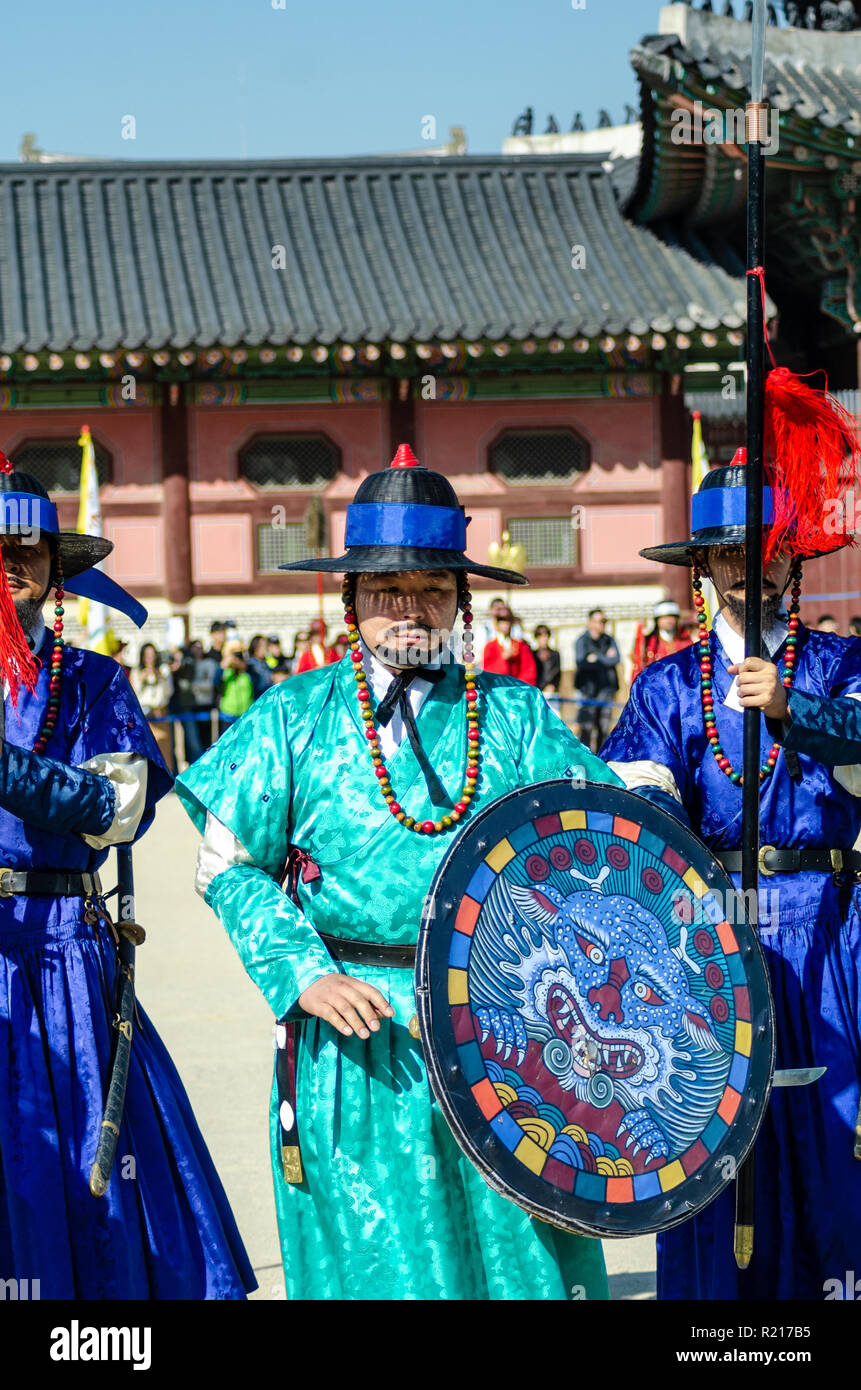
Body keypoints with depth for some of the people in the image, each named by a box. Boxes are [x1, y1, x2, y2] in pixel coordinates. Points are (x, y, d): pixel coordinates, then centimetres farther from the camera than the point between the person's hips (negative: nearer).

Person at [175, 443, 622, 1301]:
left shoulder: (515, 716, 7)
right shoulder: (295, 717, 4)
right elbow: (226, 866, 3)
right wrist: (304, 977, -9)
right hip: (355, 1031, -1)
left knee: (522, 1253, 3)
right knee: (375, 1260, 1)